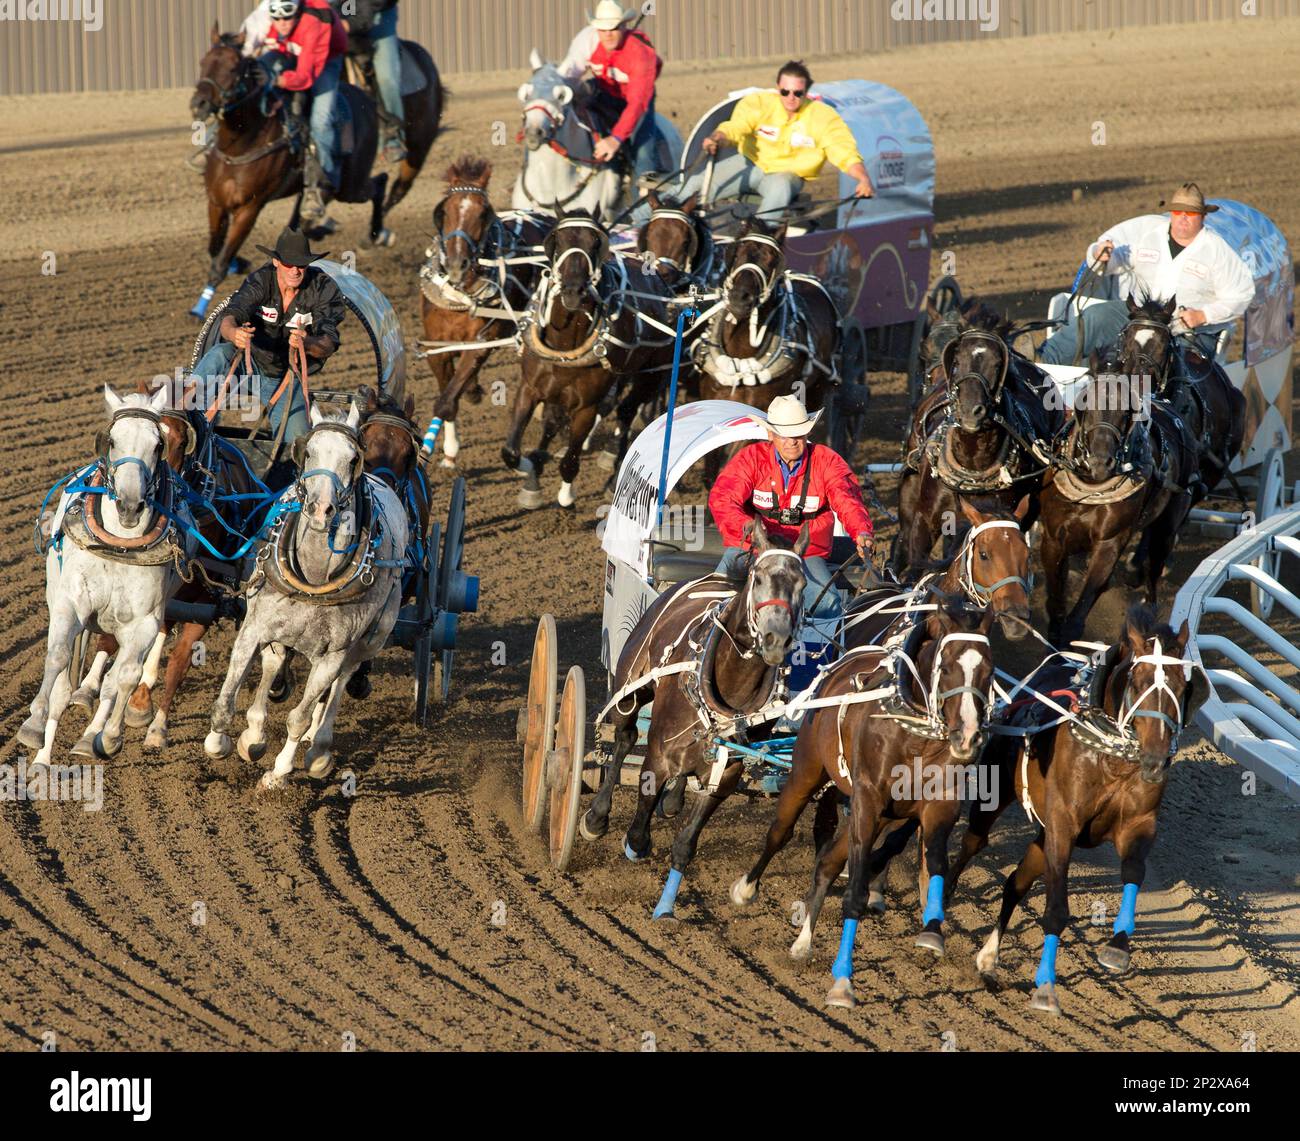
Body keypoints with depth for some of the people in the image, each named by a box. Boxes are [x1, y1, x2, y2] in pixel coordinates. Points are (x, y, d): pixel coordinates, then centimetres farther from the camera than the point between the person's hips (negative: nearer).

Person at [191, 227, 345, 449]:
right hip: (251, 363, -1)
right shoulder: (259, 282, -17)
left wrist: (307, 344, -49)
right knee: (219, 355, -34)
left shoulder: (323, 288, -15)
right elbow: (228, 320, -32)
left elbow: (328, 346, -24)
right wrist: (234, 333, -57)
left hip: (286, 379, 1)